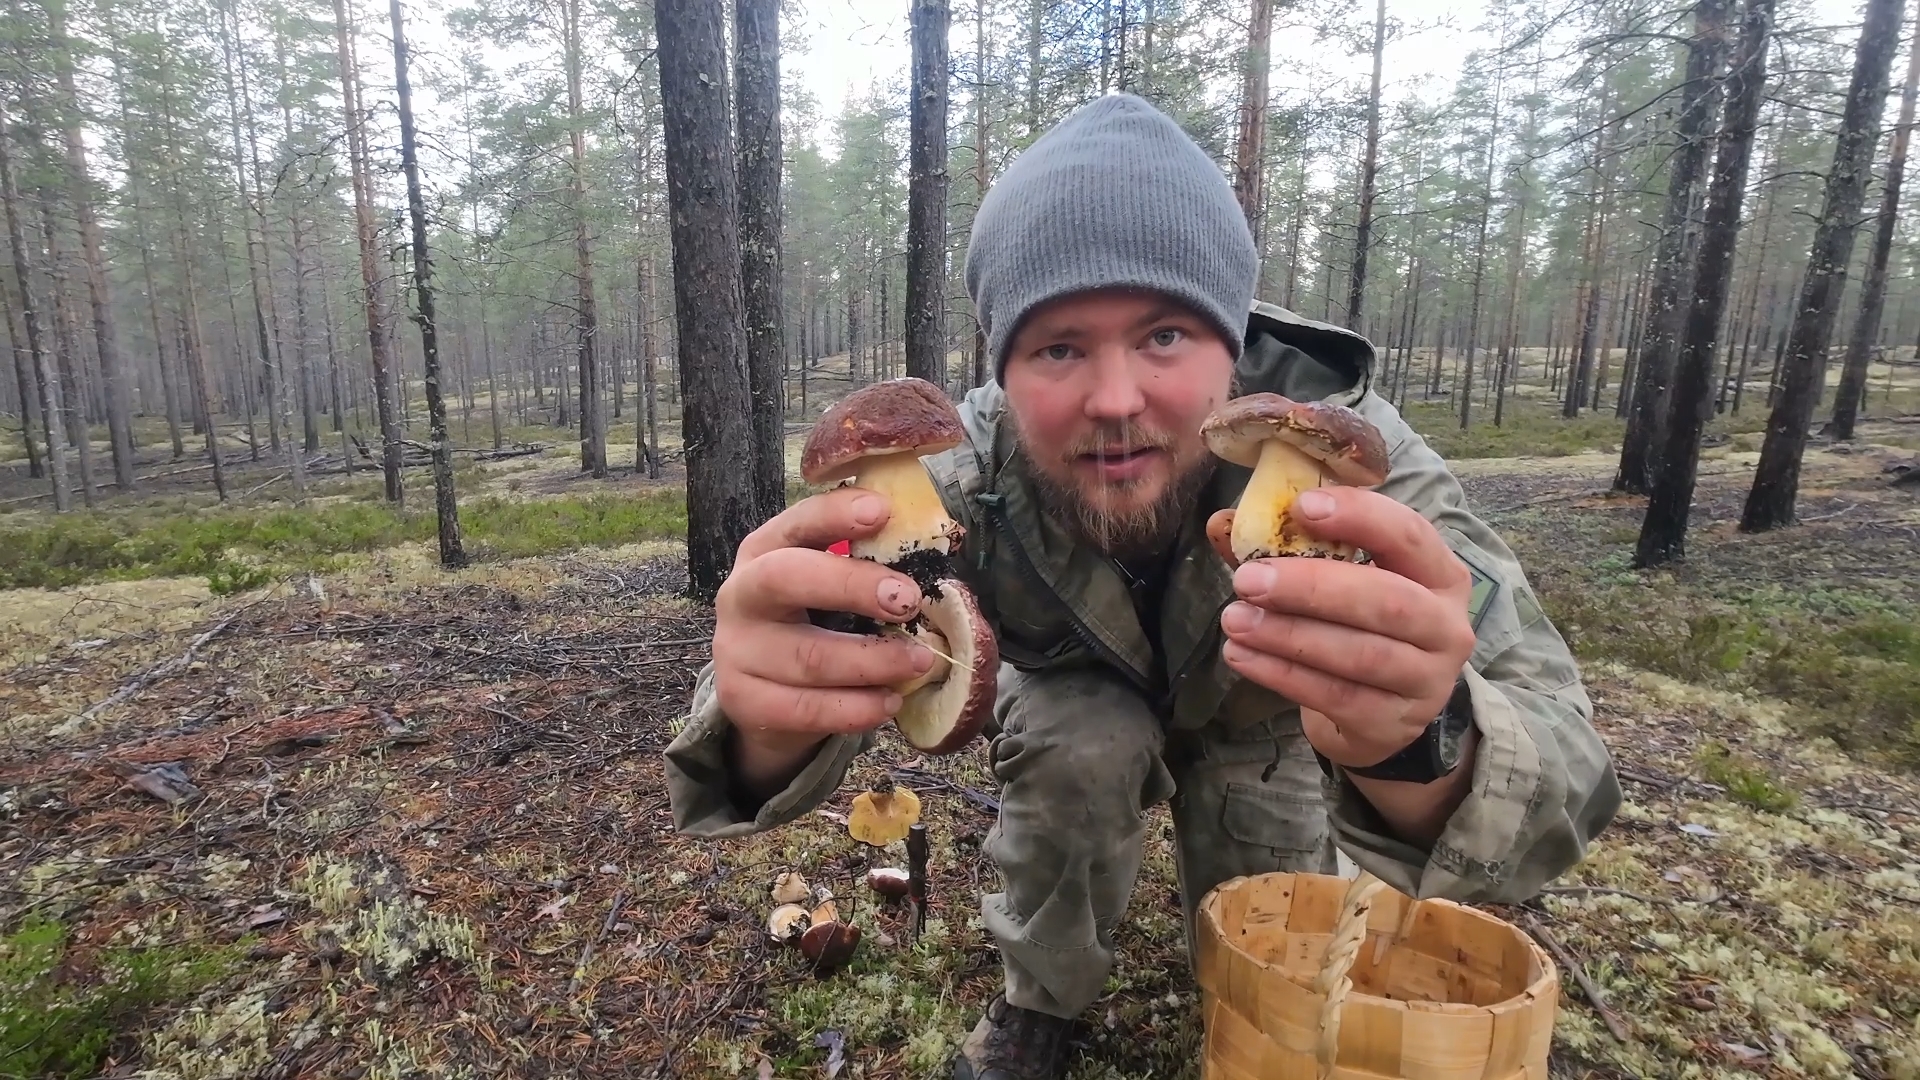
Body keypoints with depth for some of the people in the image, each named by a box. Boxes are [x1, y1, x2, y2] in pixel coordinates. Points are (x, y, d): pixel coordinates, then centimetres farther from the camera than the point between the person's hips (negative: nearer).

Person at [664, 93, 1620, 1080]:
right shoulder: (967, 476, -35)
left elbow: (1552, 765, -44)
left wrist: (1421, 746, -68)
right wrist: (770, 724, -64)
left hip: (1260, 711, 1)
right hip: (1081, 698, 0)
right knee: (1080, 748, -28)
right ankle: (1039, 1001, 3)